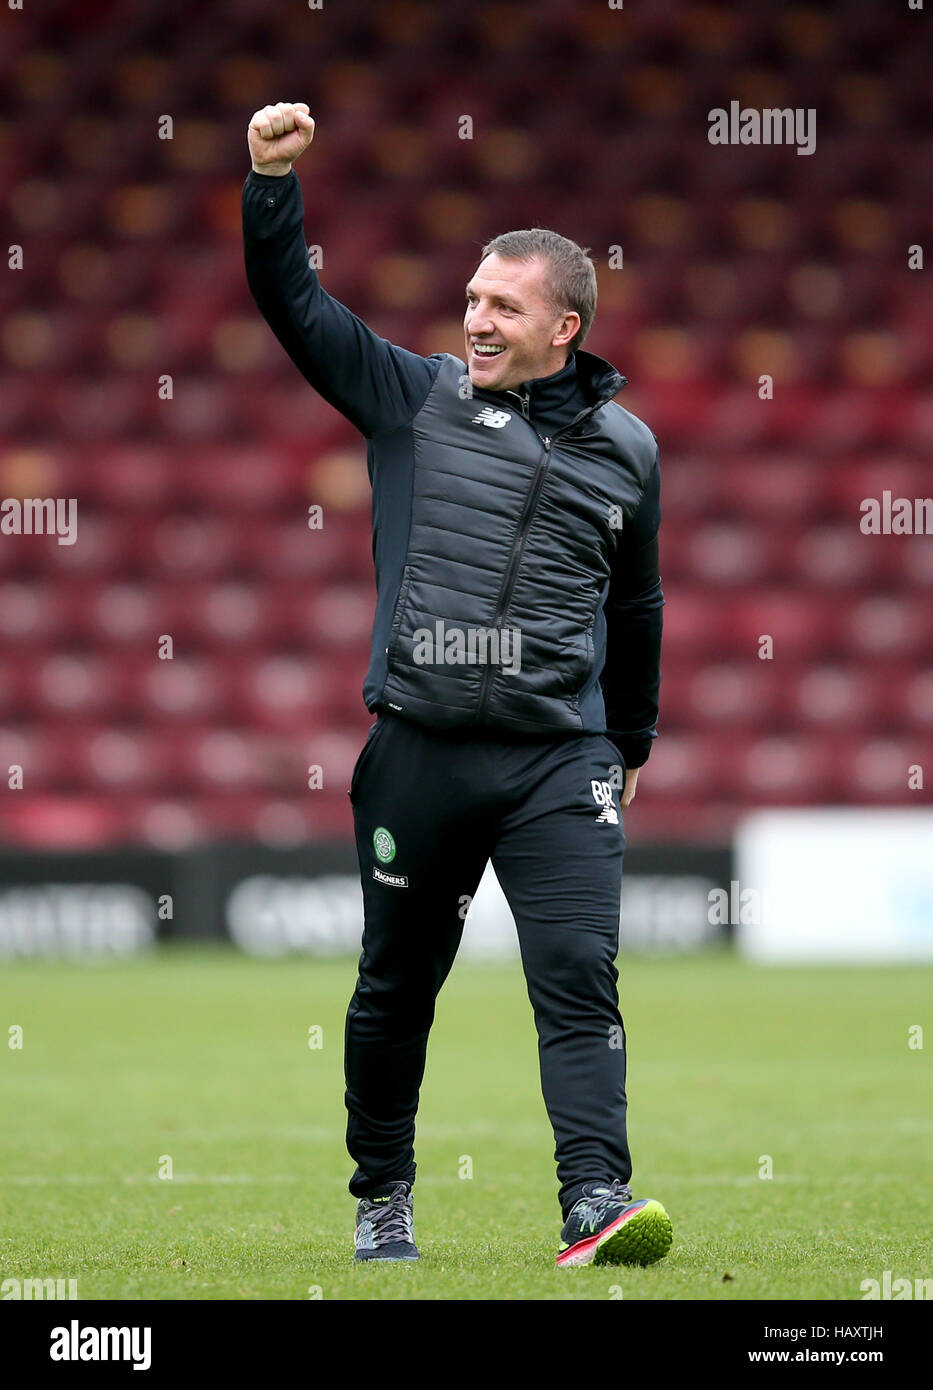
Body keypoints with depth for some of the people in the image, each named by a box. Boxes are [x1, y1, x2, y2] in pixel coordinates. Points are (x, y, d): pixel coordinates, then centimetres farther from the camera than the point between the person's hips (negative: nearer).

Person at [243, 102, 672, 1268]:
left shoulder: (625, 449, 10)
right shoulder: (414, 397, 5)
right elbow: (294, 305, -2)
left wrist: (629, 746, 28)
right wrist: (273, 181, -15)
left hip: (561, 760, 0)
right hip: (419, 749, 0)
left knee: (580, 978, -13)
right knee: (397, 987, 9)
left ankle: (595, 1203, -21)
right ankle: (380, 1194, 26)